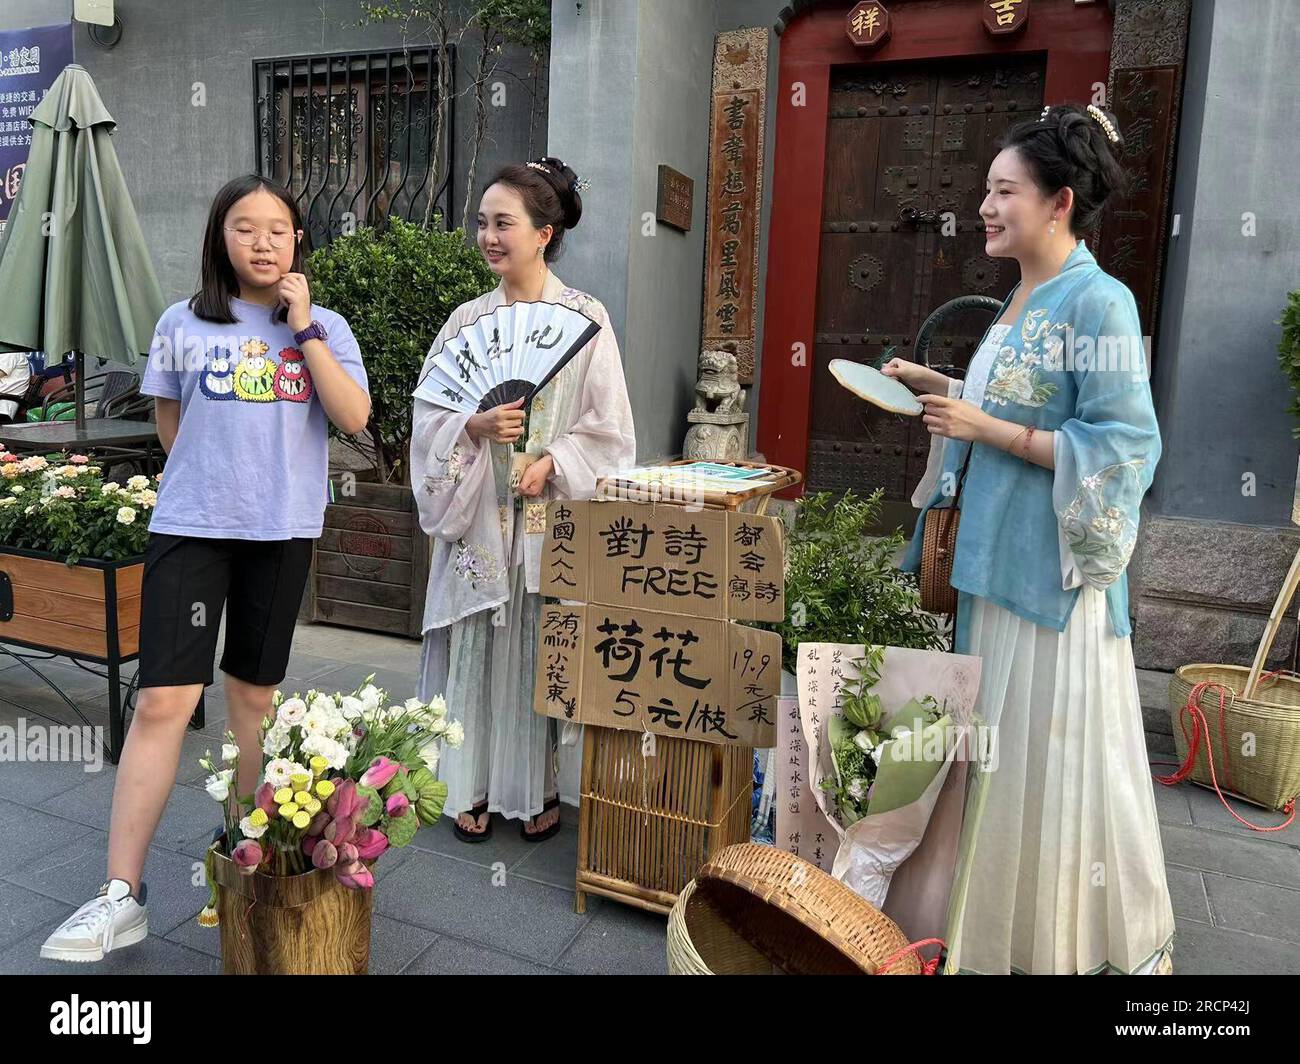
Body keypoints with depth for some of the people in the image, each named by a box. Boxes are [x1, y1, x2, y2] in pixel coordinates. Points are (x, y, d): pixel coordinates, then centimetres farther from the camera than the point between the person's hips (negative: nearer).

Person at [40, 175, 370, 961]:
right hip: (190, 527, 0)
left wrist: (303, 328, -12)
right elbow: (172, 424, 15)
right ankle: (121, 896, 1)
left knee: (254, 693, 13)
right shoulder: (185, 323, 3)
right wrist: (214, 478, 13)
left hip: (282, 531, 1)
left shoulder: (324, 327, 3)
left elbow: (354, 417, -12)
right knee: (163, 701, -6)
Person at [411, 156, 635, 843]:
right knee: (474, 649, 6)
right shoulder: (466, 319, 8)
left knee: (543, 651, 5)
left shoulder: (585, 317, 0)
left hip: (551, 518, -2)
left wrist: (552, 464, -16)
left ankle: (542, 788, 22)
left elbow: (608, 426, -2)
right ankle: (472, 786, 23)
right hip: (476, 515, 3)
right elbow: (428, 413, 5)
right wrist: (475, 426, -15)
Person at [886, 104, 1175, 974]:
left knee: (1057, 755, 4)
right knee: (997, 746, 18)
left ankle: (1105, 935, 28)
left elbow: (1121, 446, -20)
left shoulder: (1098, 302, -15)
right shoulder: (1023, 299, 12)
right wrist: (940, 388, 12)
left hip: (1056, 568, -9)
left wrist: (988, 430, -19)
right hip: (997, 558, 9)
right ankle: (1001, 914, 38)